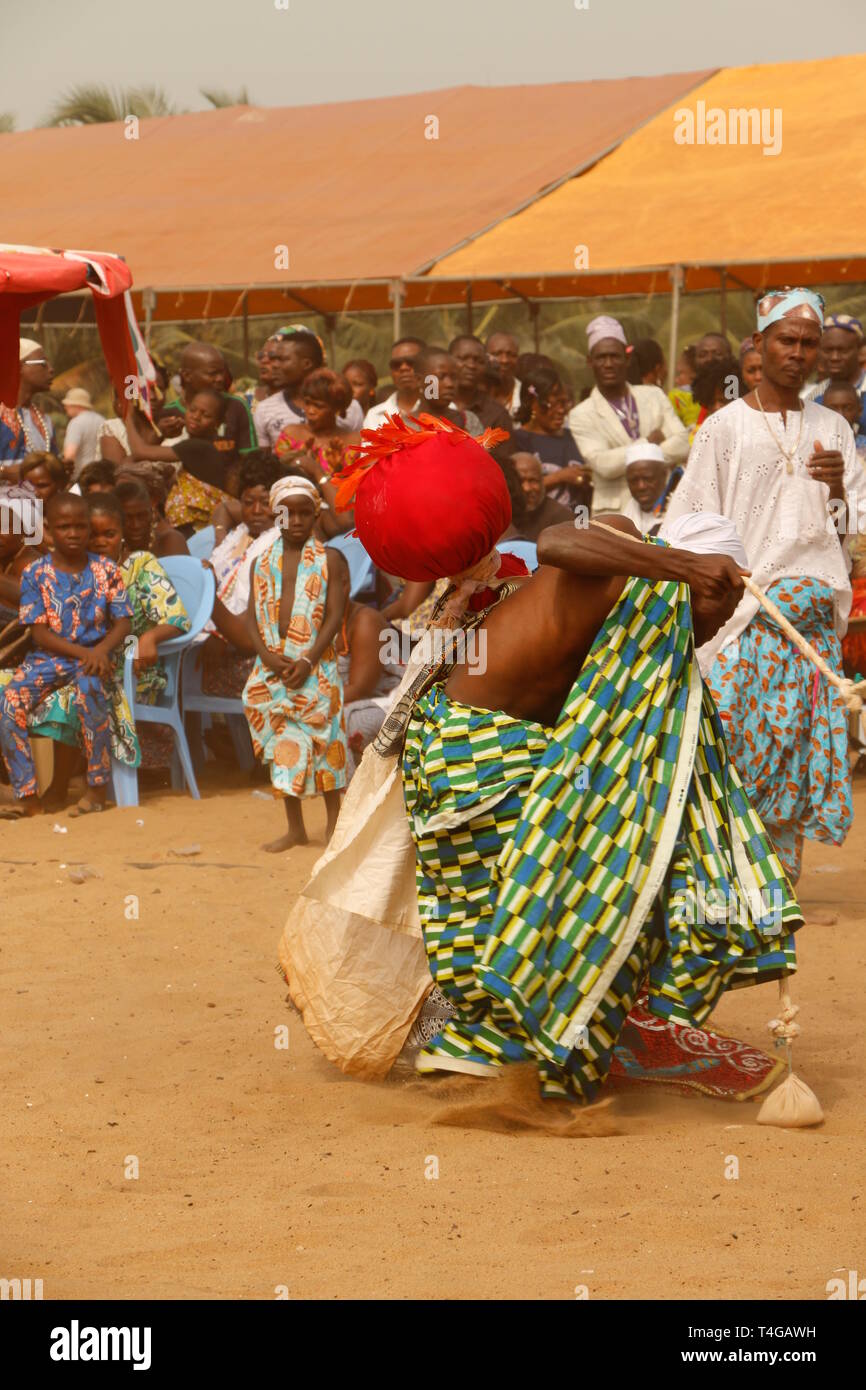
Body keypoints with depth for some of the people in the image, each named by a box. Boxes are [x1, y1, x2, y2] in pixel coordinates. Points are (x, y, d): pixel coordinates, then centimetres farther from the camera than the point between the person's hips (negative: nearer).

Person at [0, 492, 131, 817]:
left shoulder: (105, 570, 3)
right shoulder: (35, 573, 1)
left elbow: (123, 622, 2)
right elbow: (39, 633, -4)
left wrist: (102, 650, -19)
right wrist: (82, 653, -17)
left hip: (93, 654, -1)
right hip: (48, 658, 1)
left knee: (89, 686, -37)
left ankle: (98, 787, -25)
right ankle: (28, 796, -18)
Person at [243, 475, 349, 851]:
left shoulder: (328, 561, -1)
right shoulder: (263, 562, 10)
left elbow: (334, 615, -7)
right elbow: (253, 616, 7)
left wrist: (307, 661, -16)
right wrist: (267, 655, -10)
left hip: (315, 667, -3)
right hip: (273, 666, 4)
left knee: (322, 742, -2)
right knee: (282, 745, 7)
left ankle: (334, 822, 10)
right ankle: (294, 828, 15)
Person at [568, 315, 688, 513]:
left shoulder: (654, 396, 14)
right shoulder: (581, 415, 4)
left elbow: (682, 445, 4)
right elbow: (603, 464, -10)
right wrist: (649, 443, -3)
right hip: (615, 511, -2)